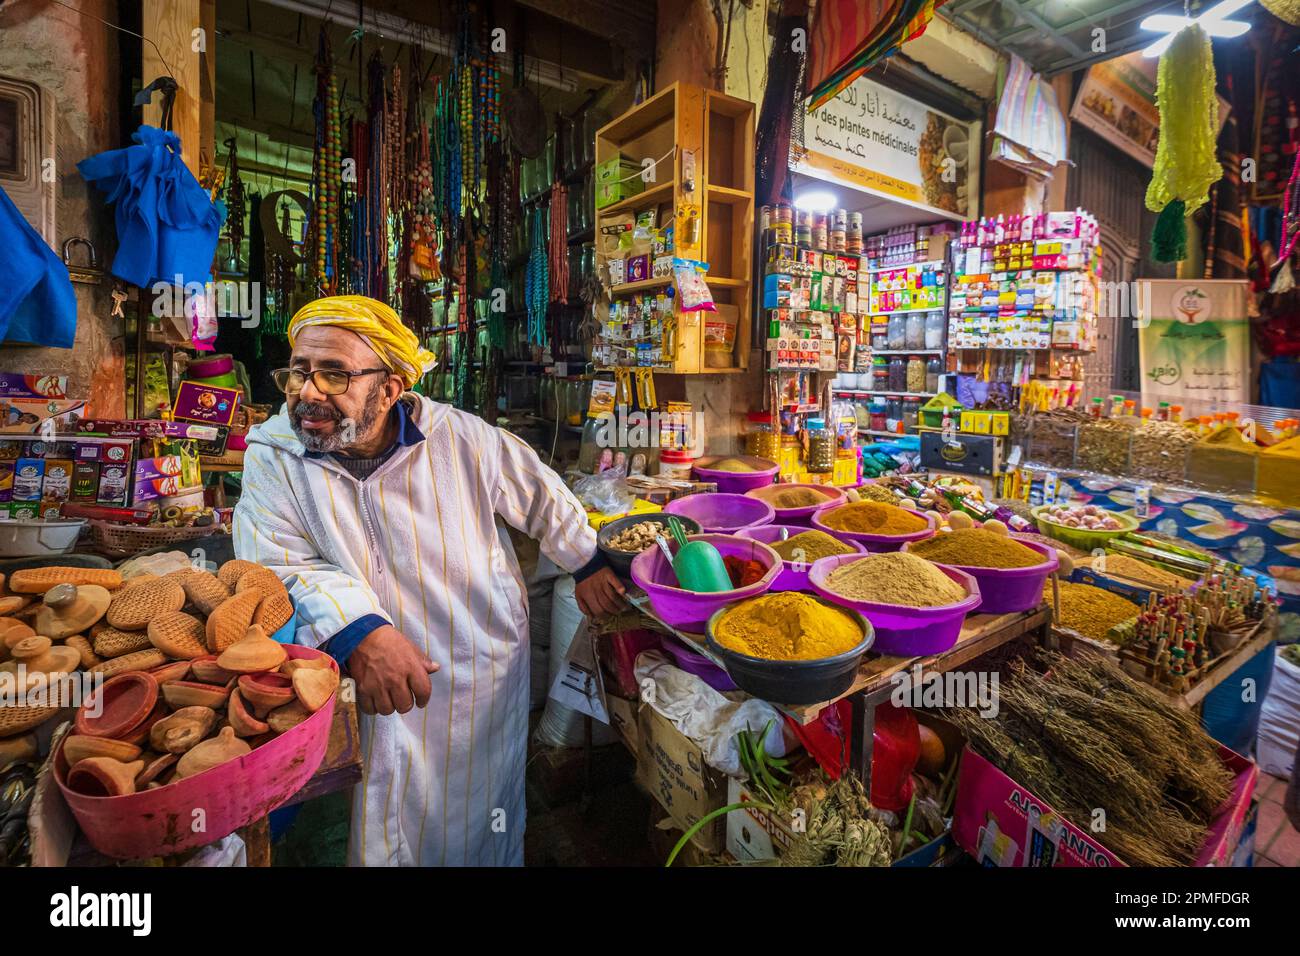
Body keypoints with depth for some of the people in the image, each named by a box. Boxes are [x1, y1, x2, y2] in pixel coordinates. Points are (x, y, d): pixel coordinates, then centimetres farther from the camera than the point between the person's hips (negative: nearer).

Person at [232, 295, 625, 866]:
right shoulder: (272, 455, -10)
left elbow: (542, 497, 2)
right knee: (373, 833, 15)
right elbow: (279, 567, -17)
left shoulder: (461, 439, -12)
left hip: (484, 682, 1)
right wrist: (356, 632, -34)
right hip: (359, 692, 0)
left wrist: (587, 566, 10)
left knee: (479, 824, 20)